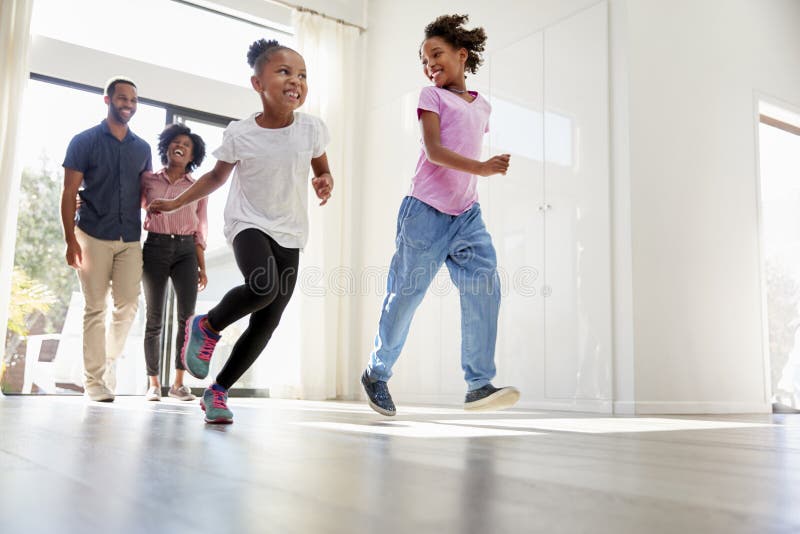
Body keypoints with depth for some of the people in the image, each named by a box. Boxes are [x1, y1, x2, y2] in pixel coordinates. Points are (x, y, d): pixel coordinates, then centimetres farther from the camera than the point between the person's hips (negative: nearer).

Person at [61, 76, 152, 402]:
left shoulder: (142, 148, 13)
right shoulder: (84, 142, 2)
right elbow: (69, 193, -2)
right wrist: (71, 240, -11)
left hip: (130, 239, 3)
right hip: (93, 236, -3)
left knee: (128, 305, -1)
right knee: (95, 308, -1)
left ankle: (109, 361, 22)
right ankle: (94, 380, 6)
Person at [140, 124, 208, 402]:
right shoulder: (148, 180, 9)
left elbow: (200, 231, 12)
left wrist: (202, 268, 7)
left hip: (186, 251, 1)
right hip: (155, 248, 0)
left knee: (187, 316, -12)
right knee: (154, 318, 0)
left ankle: (178, 383, -4)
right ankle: (154, 383, 9)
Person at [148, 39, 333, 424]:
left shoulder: (312, 129, -6)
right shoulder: (239, 134, -9)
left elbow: (322, 171, 10)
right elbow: (217, 176, 9)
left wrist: (325, 183, -14)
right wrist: (175, 203, 8)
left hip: (289, 235, 3)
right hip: (248, 223, -3)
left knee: (266, 323, -1)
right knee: (262, 286, -34)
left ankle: (218, 391, 17)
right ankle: (206, 327, -4)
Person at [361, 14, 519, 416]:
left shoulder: (482, 107, 18)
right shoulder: (432, 96, 1)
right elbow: (433, 150, -13)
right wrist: (480, 168, -26)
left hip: (467, 215, 5)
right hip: (426, 212, -4)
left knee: (484, 285, -15)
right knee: (405, 297, 2)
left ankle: (479, 385, -13)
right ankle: (376, 373, 22)